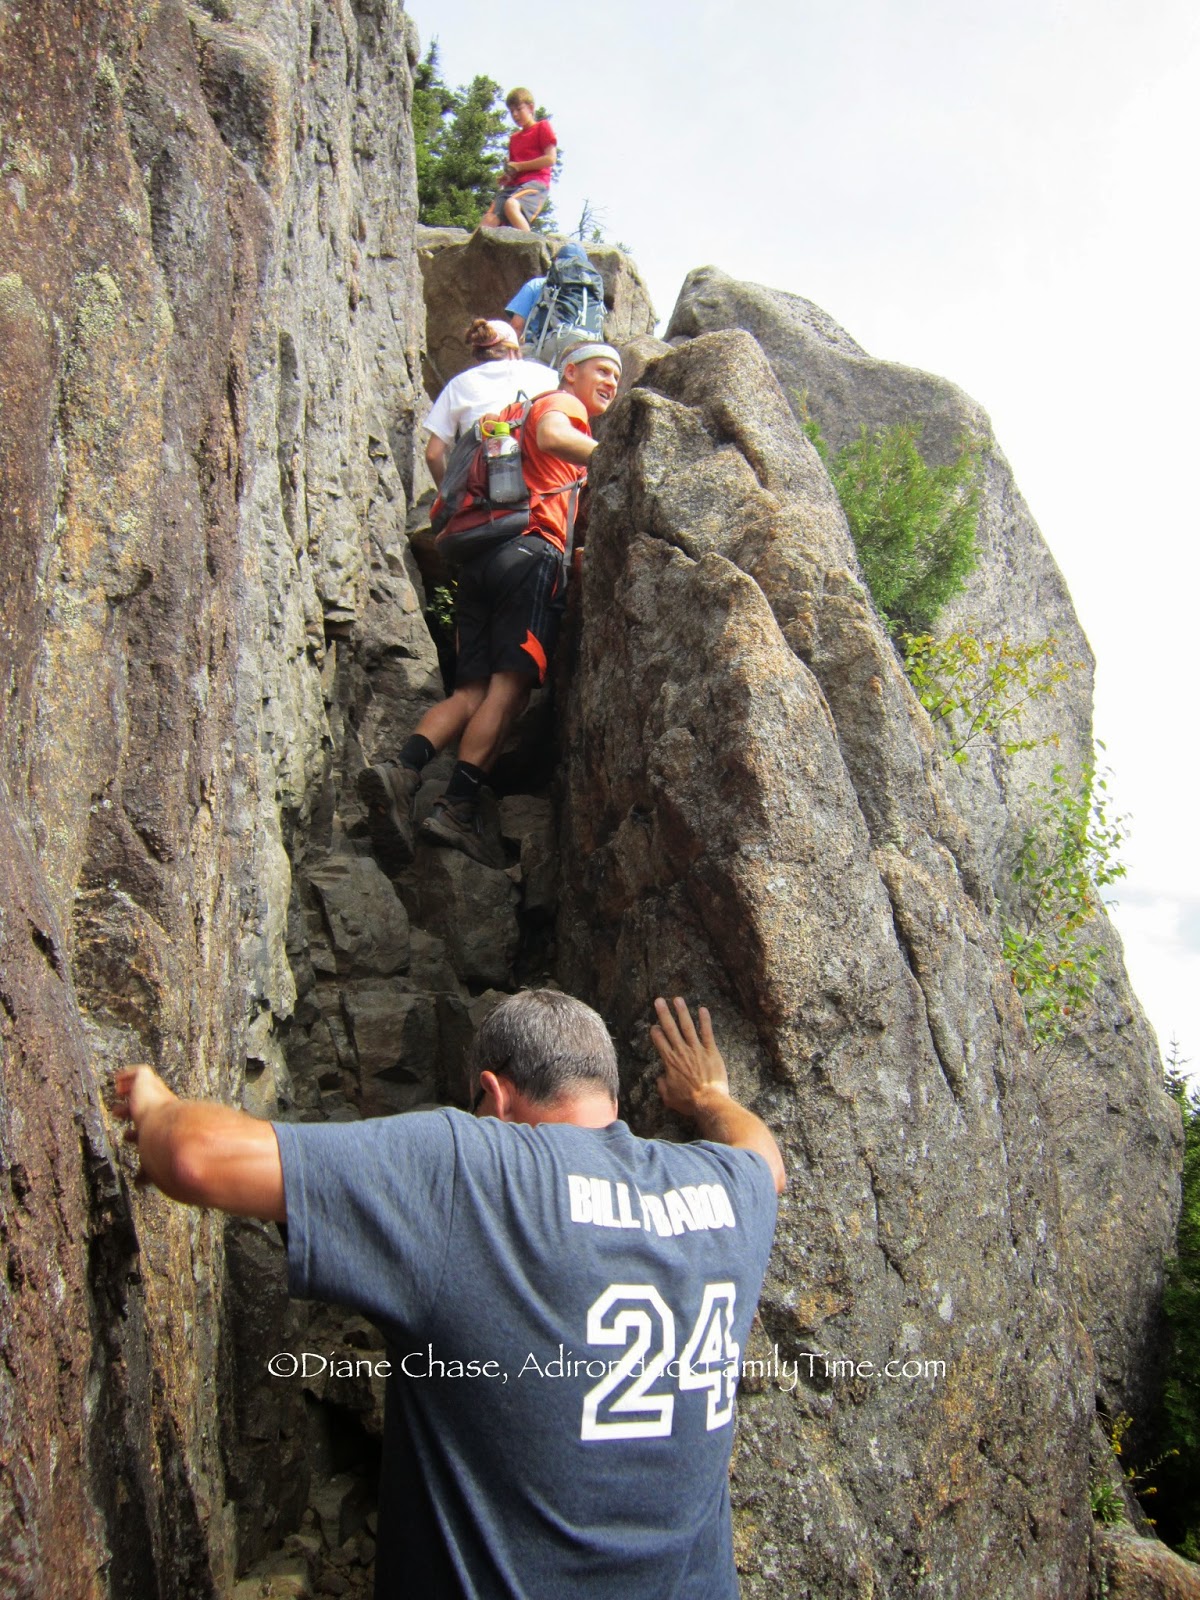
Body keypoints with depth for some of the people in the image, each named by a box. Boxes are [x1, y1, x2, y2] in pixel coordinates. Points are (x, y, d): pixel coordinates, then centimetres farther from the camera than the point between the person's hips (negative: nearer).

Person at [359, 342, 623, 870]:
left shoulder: (522, 412, 38)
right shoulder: (562, 403, 12)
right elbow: (550, 436, -12)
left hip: (478, 558, 8)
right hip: (529, 549, -8)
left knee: (473, 691, -2)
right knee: (511, 684, -14)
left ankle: (403, 769, -22)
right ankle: (458, 807, -23)